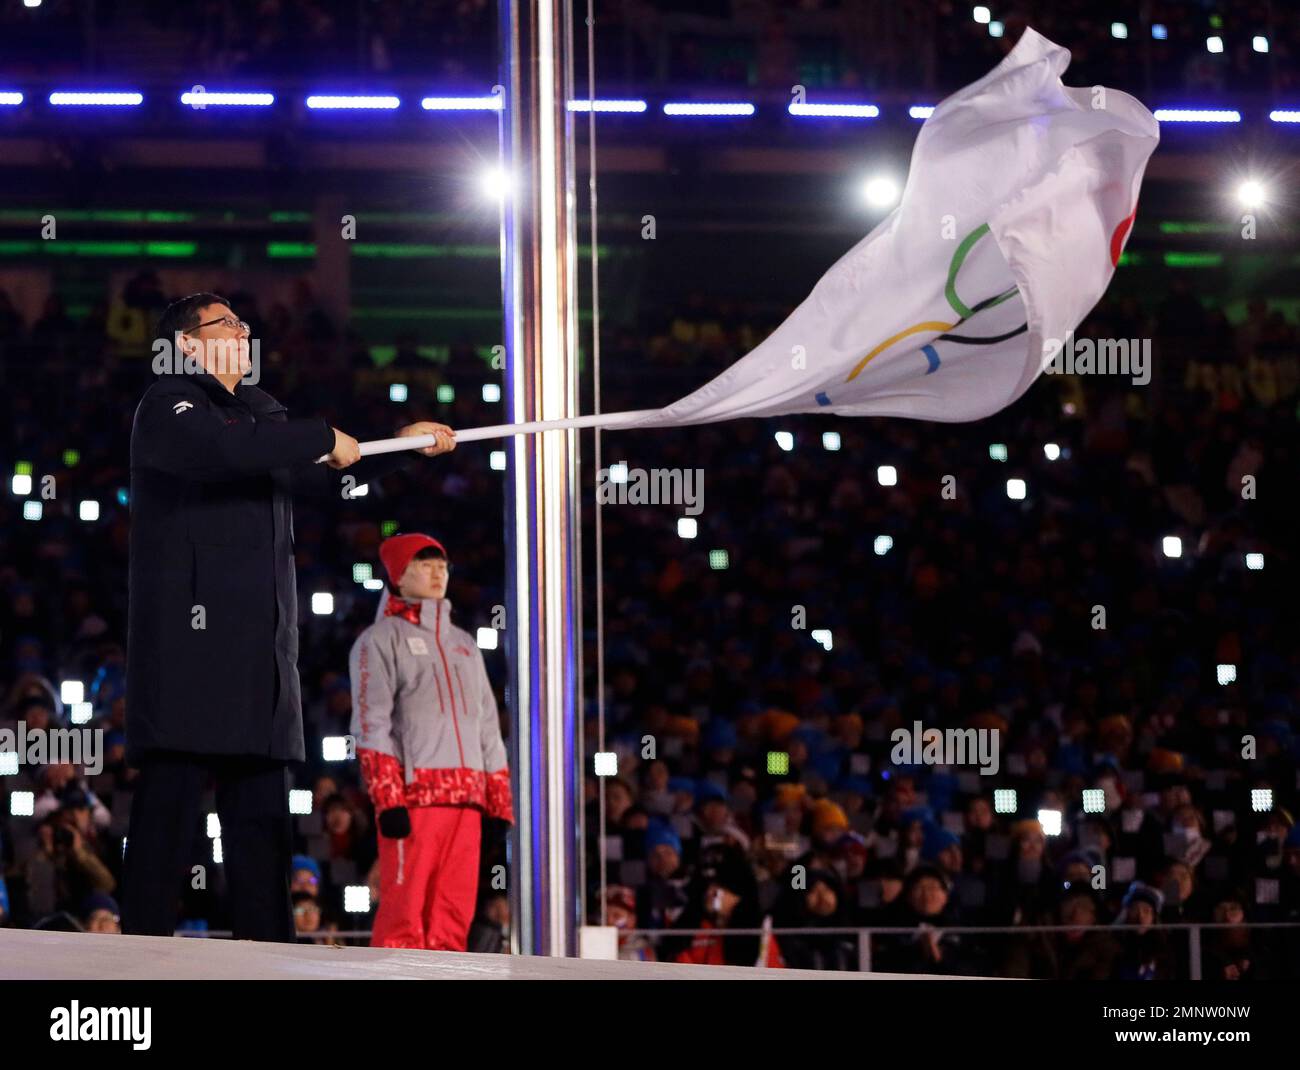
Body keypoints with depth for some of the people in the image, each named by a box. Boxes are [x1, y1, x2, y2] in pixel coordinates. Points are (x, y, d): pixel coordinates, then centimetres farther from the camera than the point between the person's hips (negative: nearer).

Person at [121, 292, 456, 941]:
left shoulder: (259, 413, 25)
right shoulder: (169, 406, -1)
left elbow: (326, 478, 34)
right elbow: (221, 449, -22)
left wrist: (402, 448, 21)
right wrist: (323, 437, -13)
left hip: (257, 649, 8)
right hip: (189, 638, -8)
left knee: (261, 812, 4)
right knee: (170, 802, -12)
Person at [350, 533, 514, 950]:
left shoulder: (464, 645, 25)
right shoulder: (381, 639, 5)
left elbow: (488, 730, 24)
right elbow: (371, 725, -5)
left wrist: (502, 807, 15)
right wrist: (388, 802, -16)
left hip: (467, 801, 6)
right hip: (411, 795, -6)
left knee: (454, 915, 2)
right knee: (404, 915, -12)